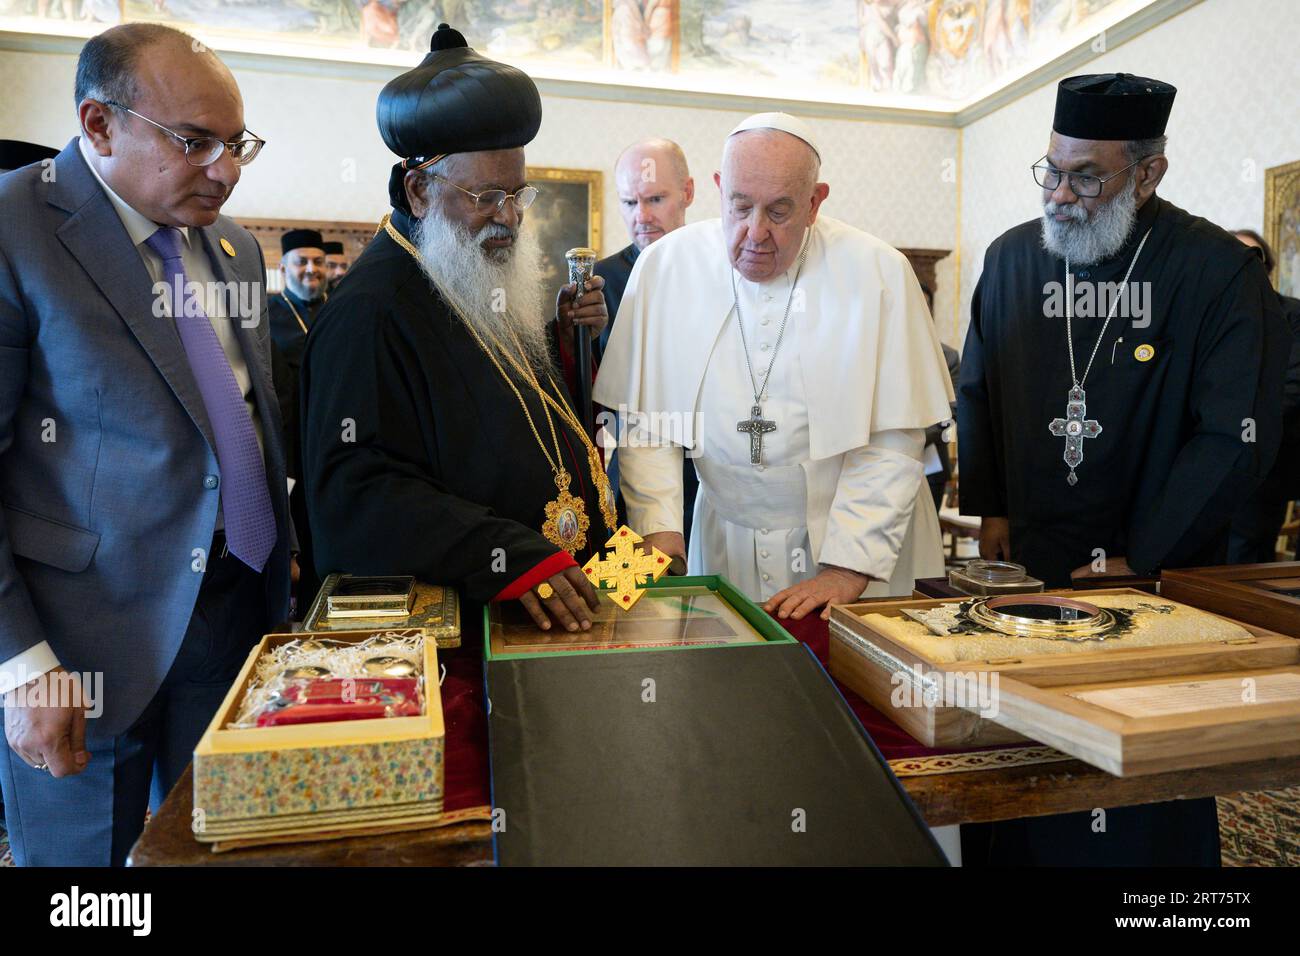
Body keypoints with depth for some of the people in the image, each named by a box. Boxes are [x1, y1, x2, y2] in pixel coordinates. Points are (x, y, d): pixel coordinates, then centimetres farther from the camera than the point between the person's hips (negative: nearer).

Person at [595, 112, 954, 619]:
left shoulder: (879, 272, -10)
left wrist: (849, 568, -16)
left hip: (859, 542, -1)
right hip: (726, 545, 1)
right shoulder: (665, 267, -6)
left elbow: (894, 439, -10)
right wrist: (658, 524, -16)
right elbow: (647, 420, -4)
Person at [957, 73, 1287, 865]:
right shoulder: (1013, 258, 3)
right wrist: (989, 508, 3)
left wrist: (1139, 562, -13)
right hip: (1026, 564, 3)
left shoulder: (1221, 273, -9)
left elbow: (1237, 438, -11)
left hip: (1160, 574, -3)